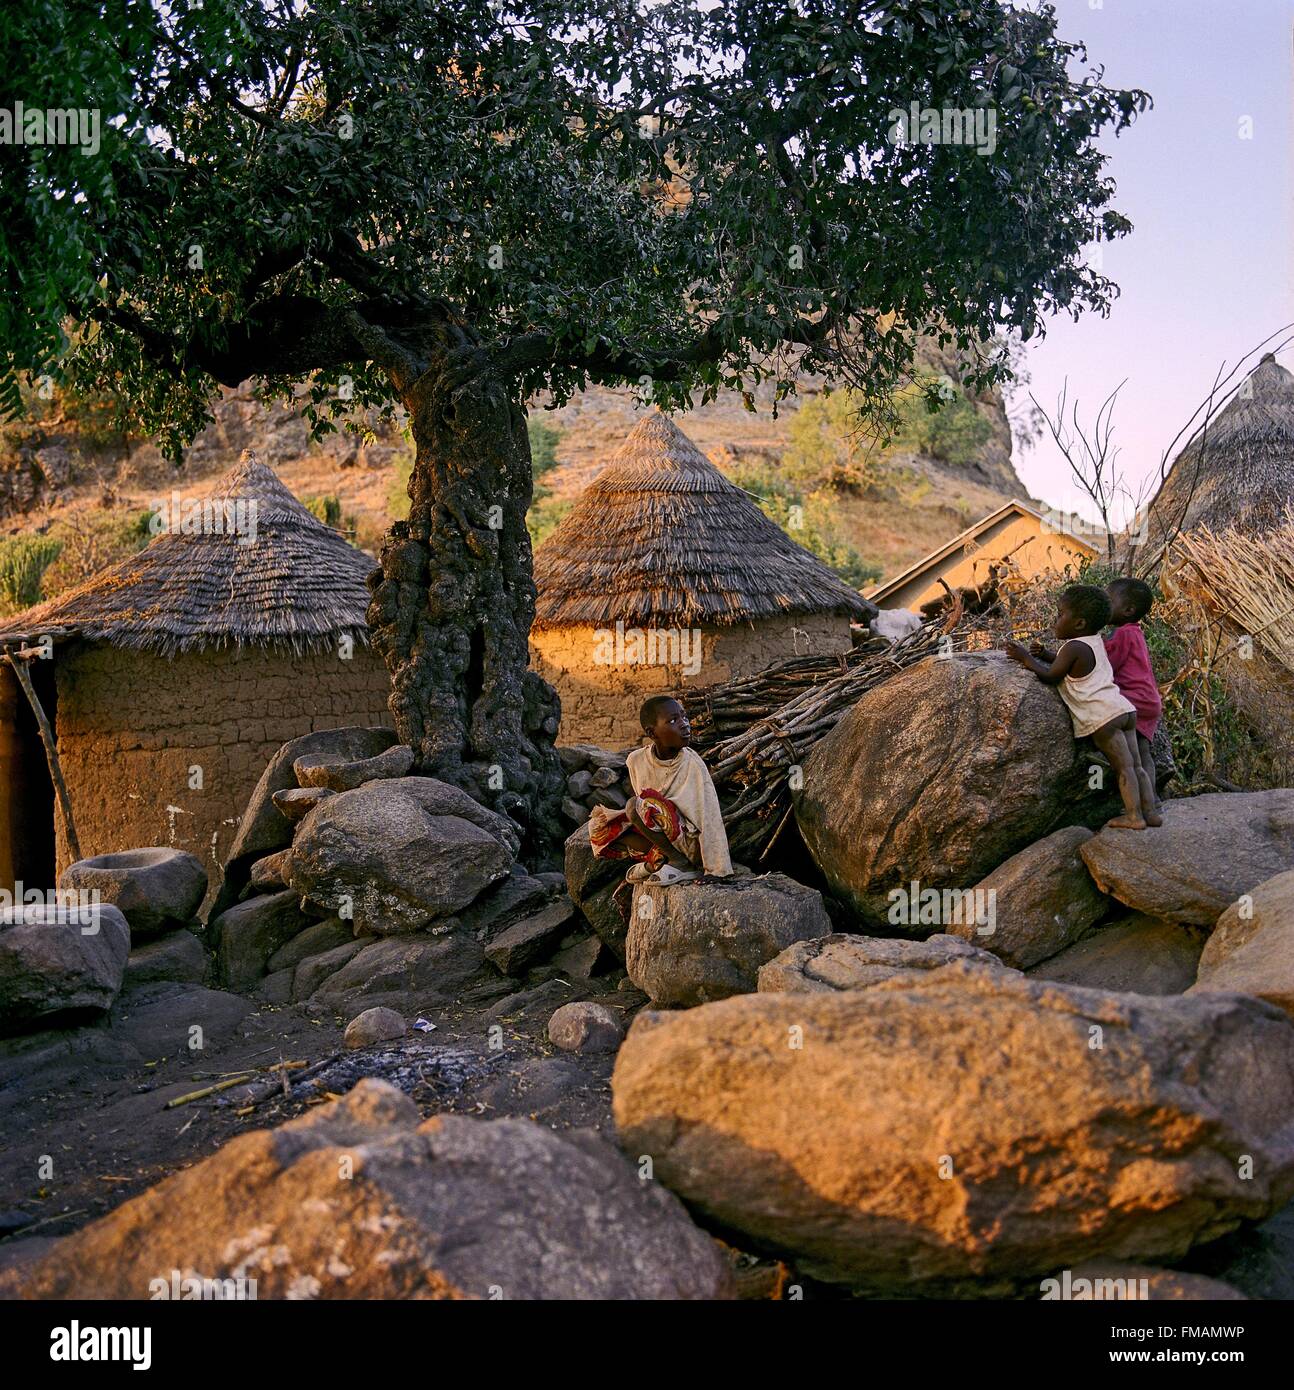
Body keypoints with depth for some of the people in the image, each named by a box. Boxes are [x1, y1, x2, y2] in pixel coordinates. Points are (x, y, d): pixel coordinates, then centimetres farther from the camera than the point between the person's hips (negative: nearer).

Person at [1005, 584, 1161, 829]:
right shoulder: (1095, 641, 17)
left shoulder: (1073, 647, -10)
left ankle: (1134, 817, -7)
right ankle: (1149, 811, 12)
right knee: (1135, 765, 10)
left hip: (1103, 716, -9)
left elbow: (1051, 675, -8)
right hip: (1124, 708, 9)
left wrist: (1026, 658, 0)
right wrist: (1045, 655, 17)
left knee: (1124, 767, -8)